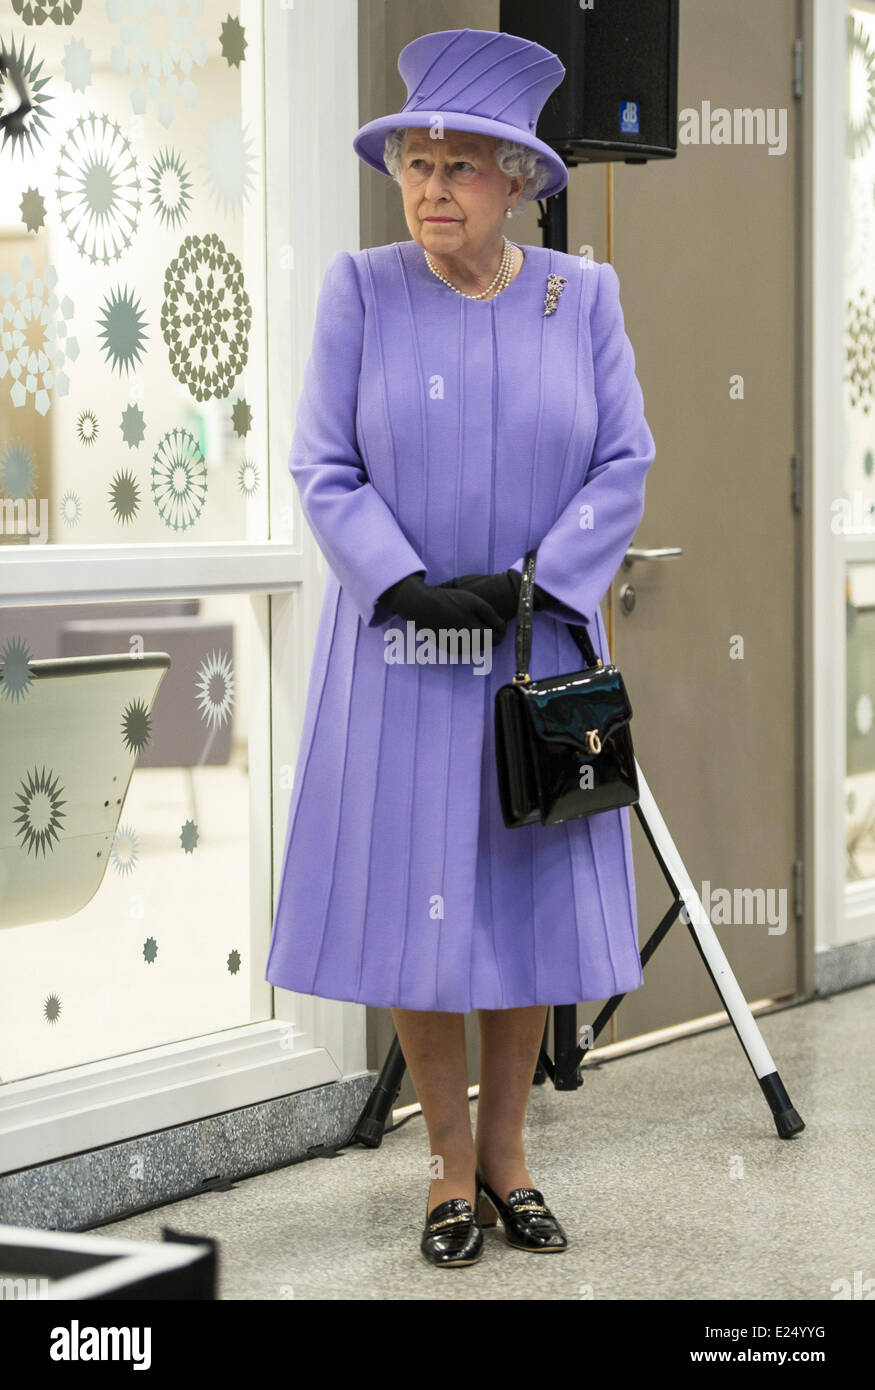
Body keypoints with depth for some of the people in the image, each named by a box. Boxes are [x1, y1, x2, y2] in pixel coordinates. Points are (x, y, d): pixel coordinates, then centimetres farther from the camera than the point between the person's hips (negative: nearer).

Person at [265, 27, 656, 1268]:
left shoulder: (582, 296, 0)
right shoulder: (362, 290, -4)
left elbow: (623, 465, -2)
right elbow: (325, 471, -6)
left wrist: (535, 585, -14)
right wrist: (413, 590, -16)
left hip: (538, 648, 1)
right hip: (397, 654, -1)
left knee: (528, 898, 6)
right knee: (412, 903, 1)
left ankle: (506, 1154, 21)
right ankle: (452, 1168, 15)